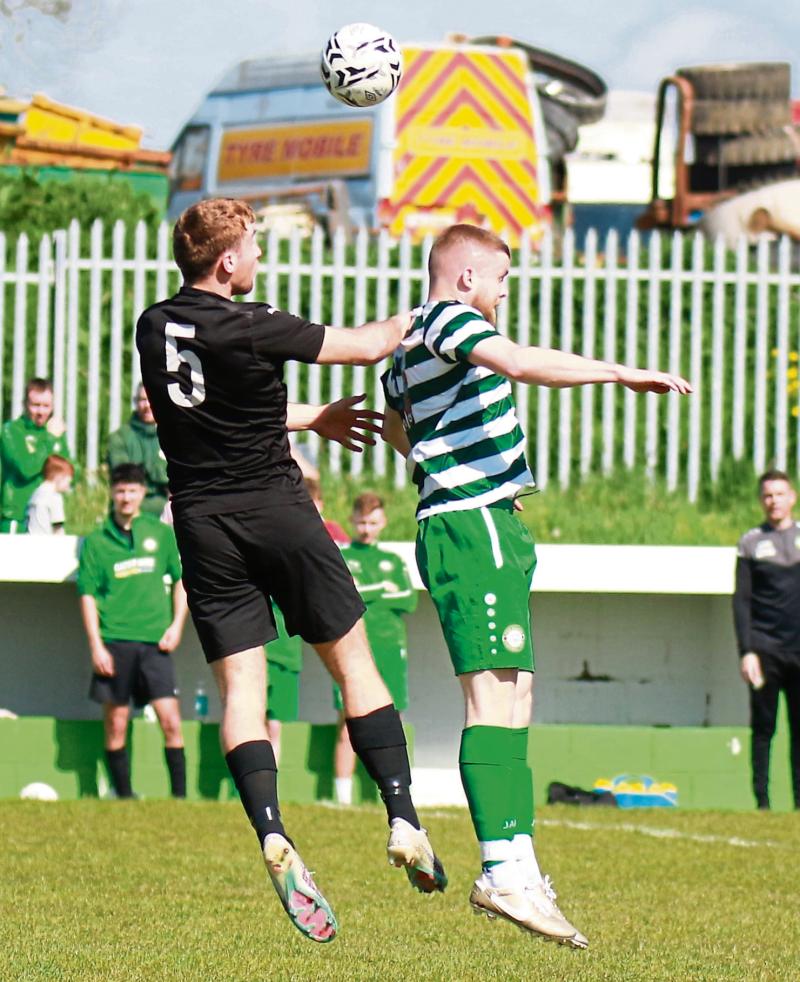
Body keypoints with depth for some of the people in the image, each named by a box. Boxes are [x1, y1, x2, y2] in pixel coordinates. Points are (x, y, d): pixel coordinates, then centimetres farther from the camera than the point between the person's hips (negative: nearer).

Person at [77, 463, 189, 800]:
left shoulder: (161, 533, 8)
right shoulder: (97, 541, 4)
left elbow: (180, 580, 15)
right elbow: (88, 595, 3)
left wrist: (176, 625, 2)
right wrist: (96, 646, -6)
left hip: (154, 642, 1)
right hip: (114, 642, -1)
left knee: (170, 720, -9)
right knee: (116, 724, 1)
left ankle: (180, 794, -7)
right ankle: (123, 795, 8)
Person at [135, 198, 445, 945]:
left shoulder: (154, 328, 6)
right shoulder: (249, 328, -13)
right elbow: (366, 347, -4)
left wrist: (313, 420, 29)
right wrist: (407, 322, 19)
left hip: (201, 521, 4)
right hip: (276, 511, -4)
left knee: (239, 683, -1)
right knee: (352, 659, 9)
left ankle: (271, 832, -22)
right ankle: (402, 818, 5)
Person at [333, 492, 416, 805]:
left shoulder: (394, 561, 18)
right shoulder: (338, 557, 9)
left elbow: (409, 601, 4)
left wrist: (365, 595, -3)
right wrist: (382, 590, -3)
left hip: (390, 649, 3)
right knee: (347, 730, -6)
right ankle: (343, 800, -5)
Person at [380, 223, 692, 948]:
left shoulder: (407, 351, 22)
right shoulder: (449, 320, -8)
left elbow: (393, 424, 40)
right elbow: (520, 363, -26)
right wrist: (621, 374, -28)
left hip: (449, 527, 11)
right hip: (477, 527, -11)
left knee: (513, 698, 11)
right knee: (493, 695, -17)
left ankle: (519, 865, 10)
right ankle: (503, 871, -26)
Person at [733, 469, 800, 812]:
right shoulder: (750, 543, 6)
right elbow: (741, 601, 2)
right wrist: (746, 651, -9)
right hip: (765, 650, -2)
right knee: (763, 727, -1)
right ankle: (762, 799, 0)